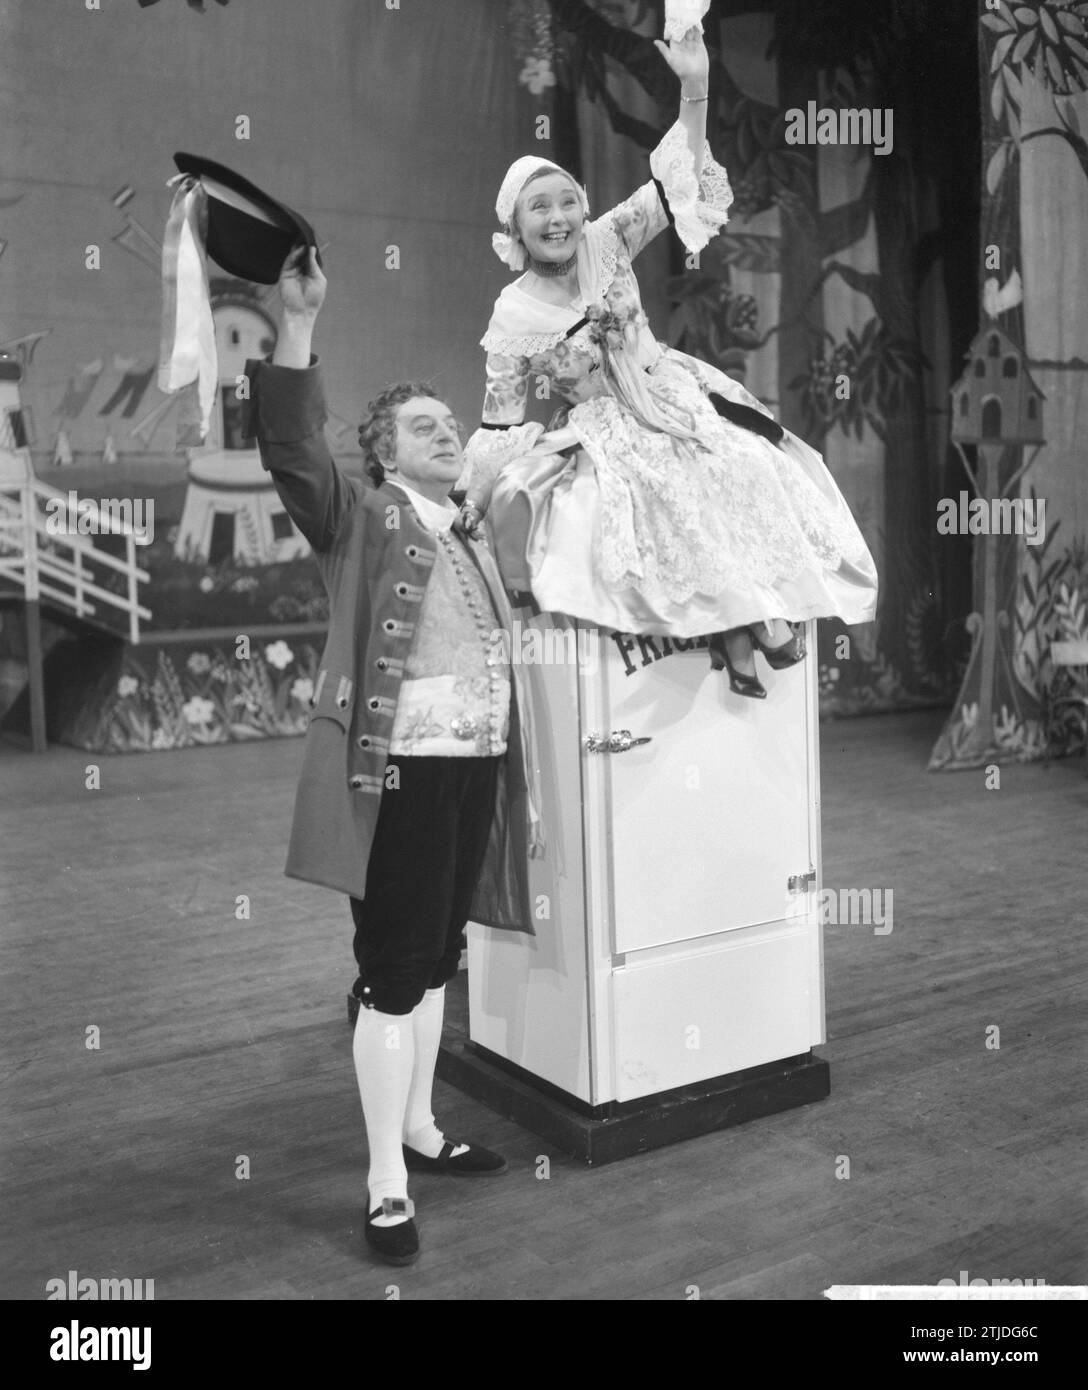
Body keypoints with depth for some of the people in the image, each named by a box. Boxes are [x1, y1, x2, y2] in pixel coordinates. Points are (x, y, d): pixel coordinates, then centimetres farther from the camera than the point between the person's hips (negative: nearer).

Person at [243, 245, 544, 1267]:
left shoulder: (474, 543, 18)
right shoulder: (358, 520, 0)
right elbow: (291, 450, -20)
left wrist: (527, 790, 17)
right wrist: (298, 322, -26)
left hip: (473, 770, 7)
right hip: (397, 774, -7)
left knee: (435, 958, 16)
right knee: (393, 970, -3)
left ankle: (419, 1129, 32)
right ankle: (386, 1185, 6)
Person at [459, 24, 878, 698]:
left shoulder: (607, 244, -3)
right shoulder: (513, 318, -8)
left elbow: (682, 186, -9)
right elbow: (500, 423, 0)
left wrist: (695, 90, -21)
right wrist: (478, 501, 1)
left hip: (674, 395, 4)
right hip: (603, 437, -3)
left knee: (750, 469, -20)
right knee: (675, 499, -30)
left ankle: (761, 610, -16)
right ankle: (734, 630, -22)